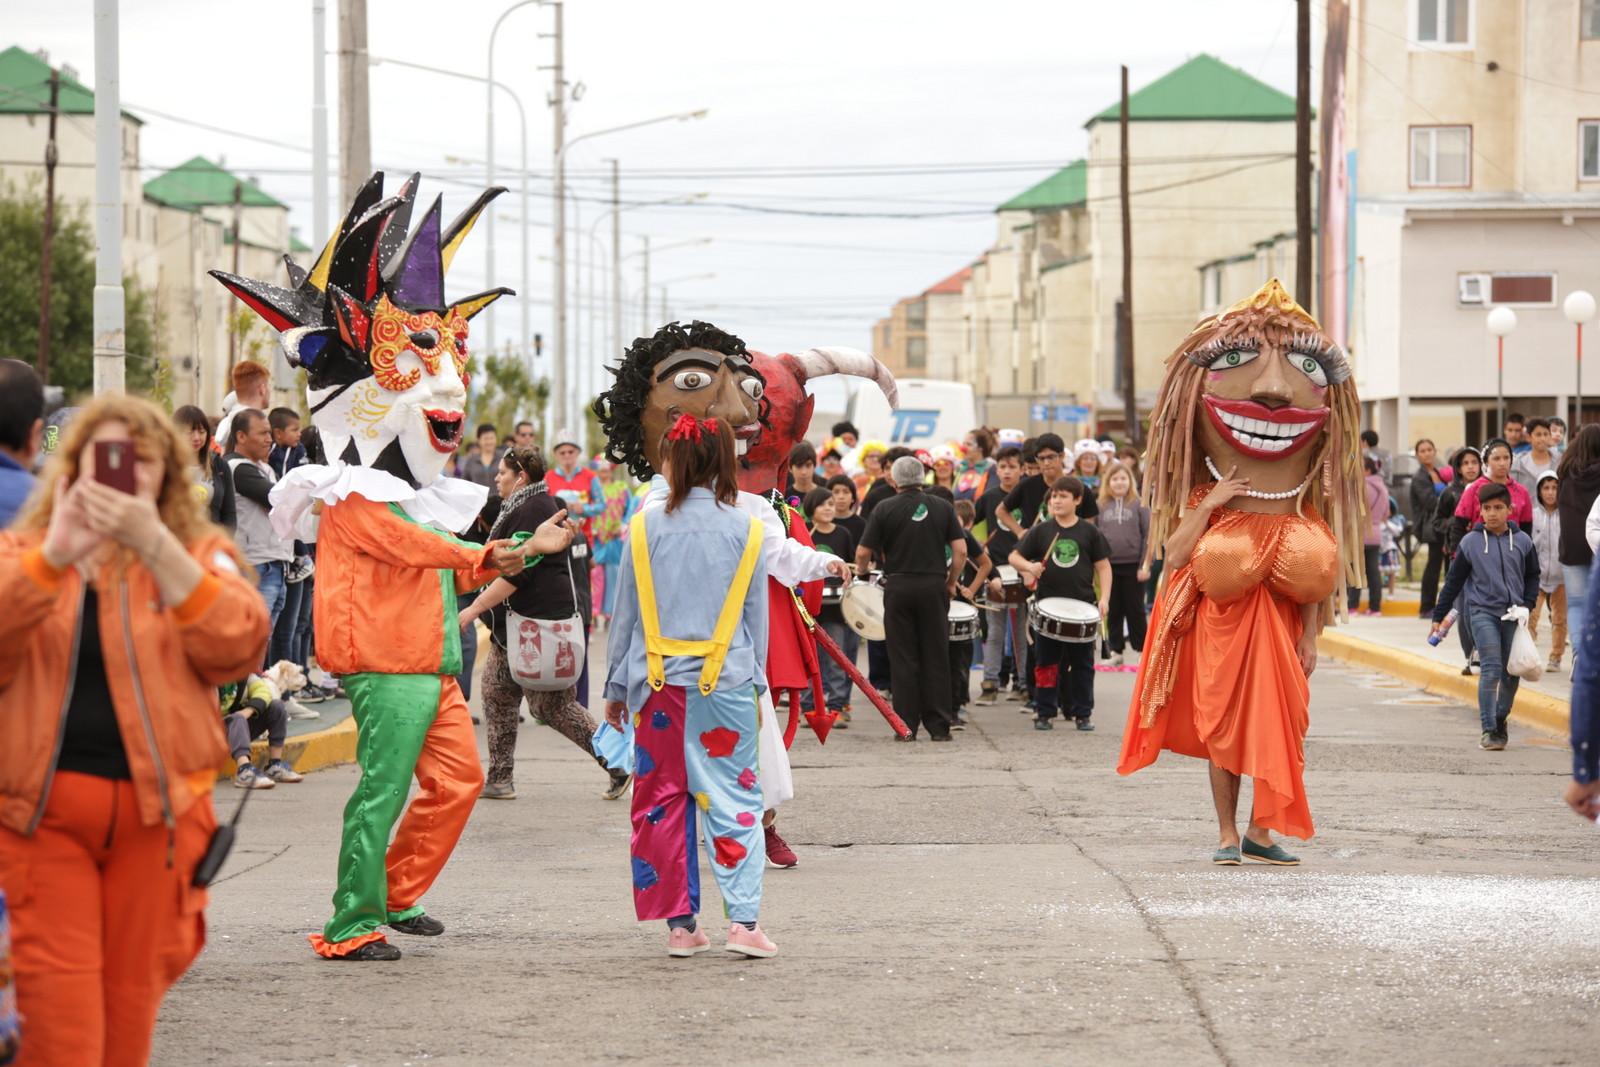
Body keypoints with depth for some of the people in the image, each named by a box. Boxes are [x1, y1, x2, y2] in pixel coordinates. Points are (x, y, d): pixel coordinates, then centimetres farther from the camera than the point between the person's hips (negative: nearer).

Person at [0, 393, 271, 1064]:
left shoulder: (200, 555, 10)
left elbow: (238, 646, -10)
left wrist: (154, 544, -18)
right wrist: (56, 554, -21)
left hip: (157, 809, 1)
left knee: (131, 998, 6)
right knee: (58, 1010, -9)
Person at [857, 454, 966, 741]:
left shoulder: (885, 510, -3)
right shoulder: (942, 508, 4)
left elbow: (863, 552, -3)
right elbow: (960, 550, -1)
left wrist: (861, 570, 18)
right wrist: (951, 582, 12)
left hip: (899, 586, -2)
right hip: (934, 586, 2)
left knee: (903, 660, 3)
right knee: (935, 658, 5)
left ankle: (907, 726, 2)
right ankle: (938, 726, 4)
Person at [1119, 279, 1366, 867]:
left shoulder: (1304, 523, 1)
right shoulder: (1204, 503, -2)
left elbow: (1313, 587, 3)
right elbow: (1174, 555, -14)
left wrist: (1310, 641, -2)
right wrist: (1211, 503, -18)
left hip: (1279, 631, 1)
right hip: (1220, 627, -1)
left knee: (1278, 725, -2)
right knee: (1223, 726, 1)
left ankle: (1260, 829, 6)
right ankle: (1228, 833, 6)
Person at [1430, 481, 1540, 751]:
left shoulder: (1522, 541, 3)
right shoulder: (1471, 542, -1)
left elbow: (1532, 576, 16)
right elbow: (1454, 581, 5)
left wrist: (1527, 604, 1)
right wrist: (1438, 616, 7)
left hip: (1512, 614, 3)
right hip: (1482, 611, -3)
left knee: (1511, 673, 7)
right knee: (1491, 669, -13)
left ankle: (1500, 719, 27)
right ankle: (1489, 730, -12)